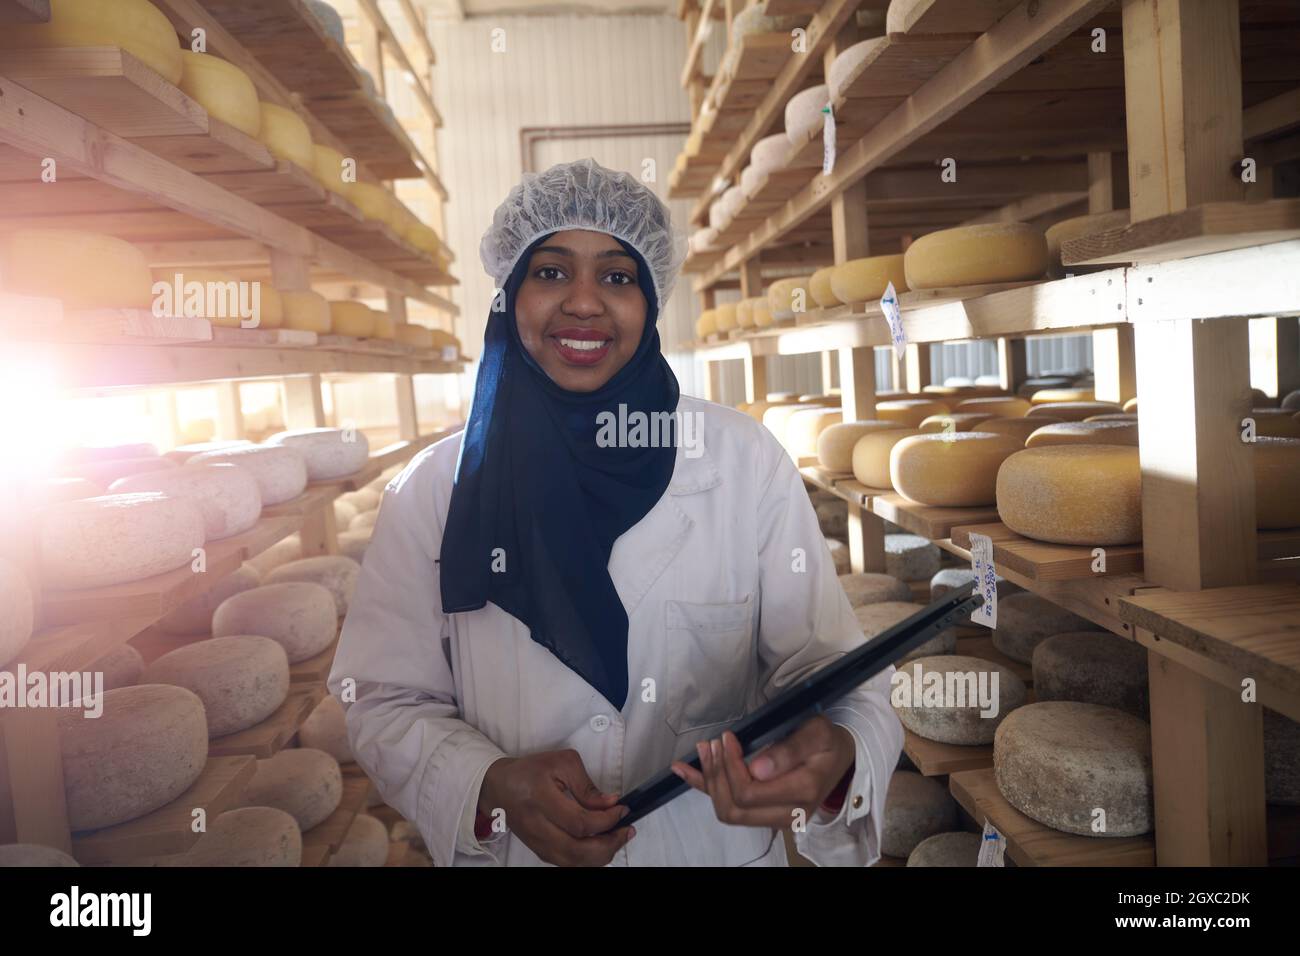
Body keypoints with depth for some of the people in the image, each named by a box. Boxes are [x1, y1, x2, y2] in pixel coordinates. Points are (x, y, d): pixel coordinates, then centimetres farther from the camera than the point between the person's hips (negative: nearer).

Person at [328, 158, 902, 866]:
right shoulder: (434, 490, -10)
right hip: (510, 849, 0)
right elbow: (385, 702, -6)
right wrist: (491, 788, -24)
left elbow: (824, 665, -13)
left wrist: (833, 758, -34)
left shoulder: (746, 460, -12)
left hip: (718, 846, 1)